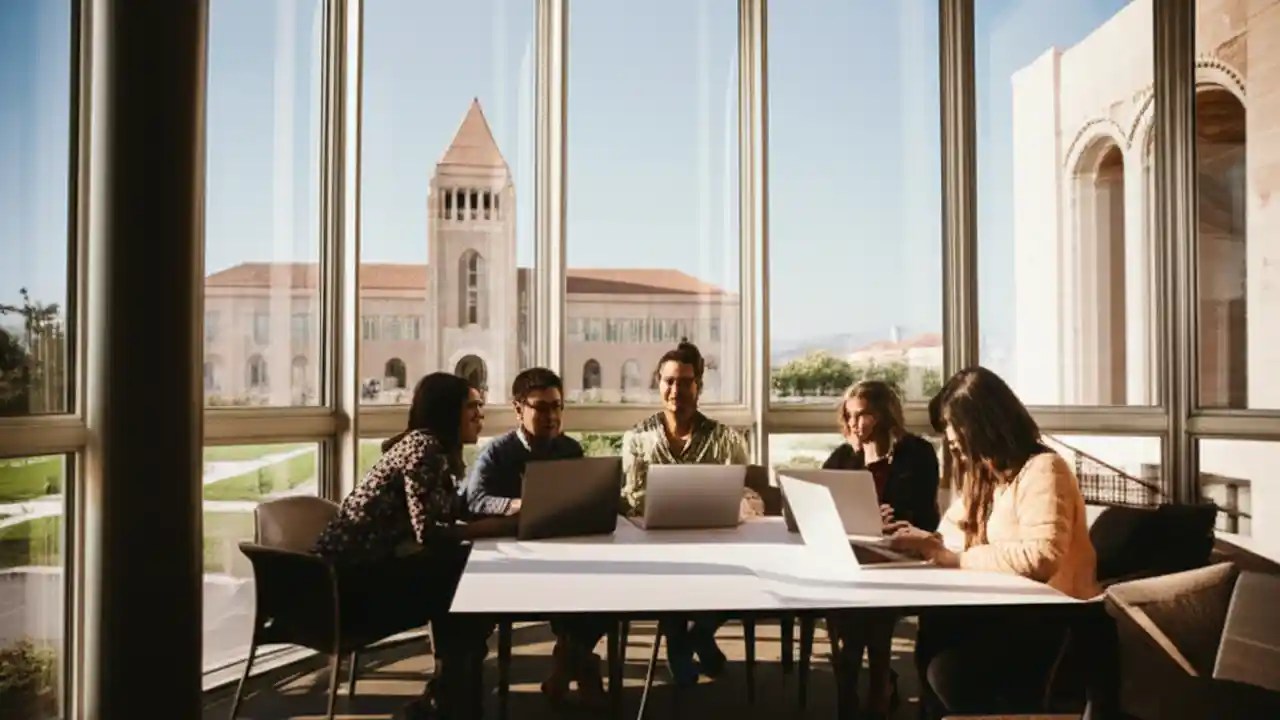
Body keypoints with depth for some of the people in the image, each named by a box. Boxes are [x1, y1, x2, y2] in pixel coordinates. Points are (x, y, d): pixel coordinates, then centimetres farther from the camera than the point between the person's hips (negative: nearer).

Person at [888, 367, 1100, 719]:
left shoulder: (1042, 470, -13)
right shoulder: (988, 472, 17)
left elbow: (1043, 557, -28)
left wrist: (956, 558, -22)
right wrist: (928, 541, -3)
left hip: (1053, 621, -8)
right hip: (1008, 608, 8)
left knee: (948, 670, -27)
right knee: (931, 637, -19)